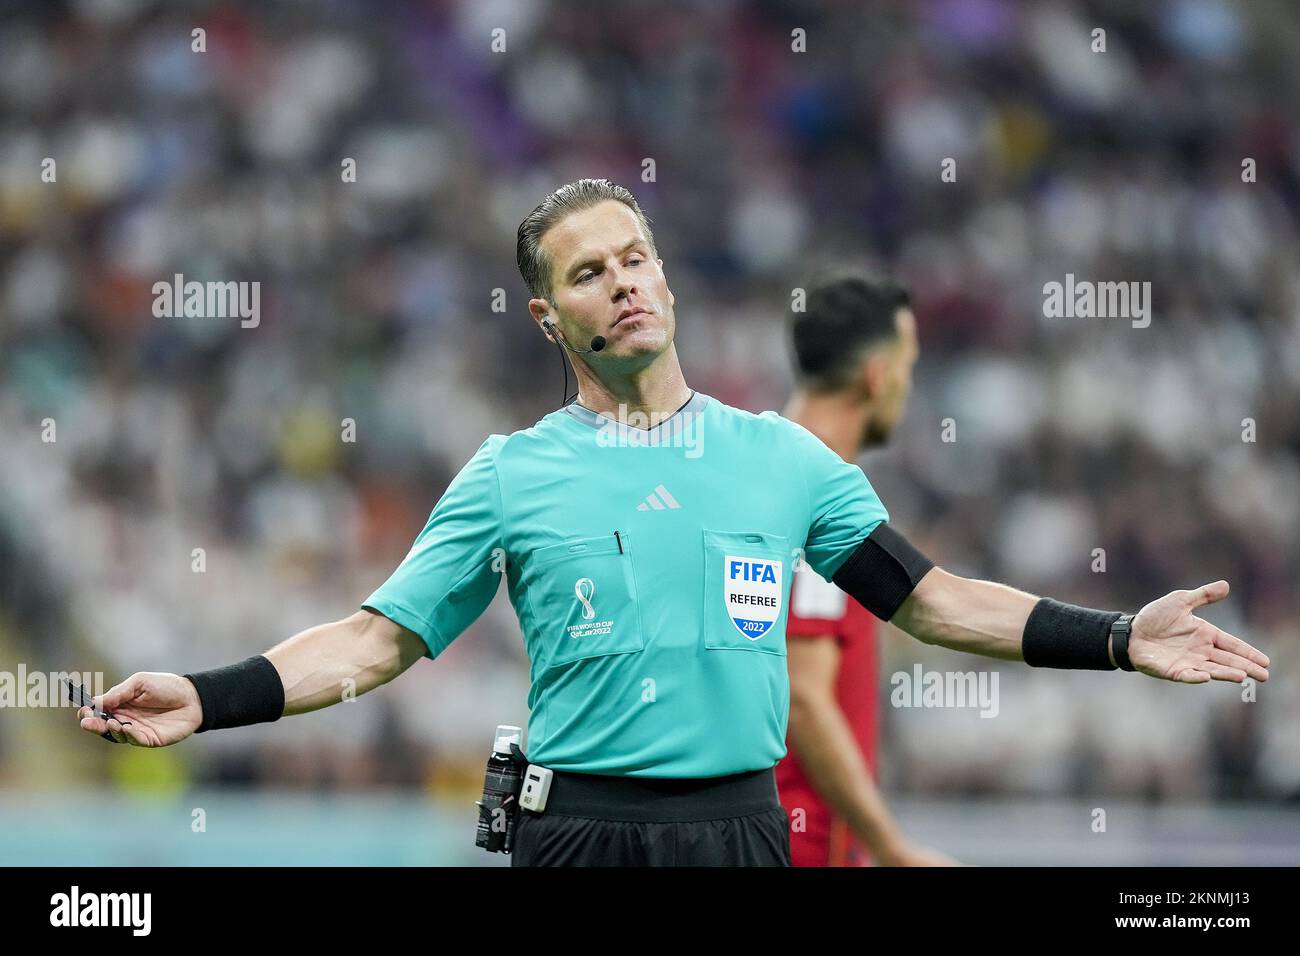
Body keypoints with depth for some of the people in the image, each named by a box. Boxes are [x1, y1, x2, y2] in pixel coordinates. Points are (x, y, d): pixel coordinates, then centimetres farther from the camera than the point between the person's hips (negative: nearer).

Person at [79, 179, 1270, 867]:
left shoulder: (781, 455, 9)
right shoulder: (511, 475, 4)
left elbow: (930, 599, 11)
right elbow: (379, 639, 4)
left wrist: (1119, 639, 2)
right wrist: (206, 699, -10)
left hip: (742, 828, 2)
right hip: (583, 832, -2)